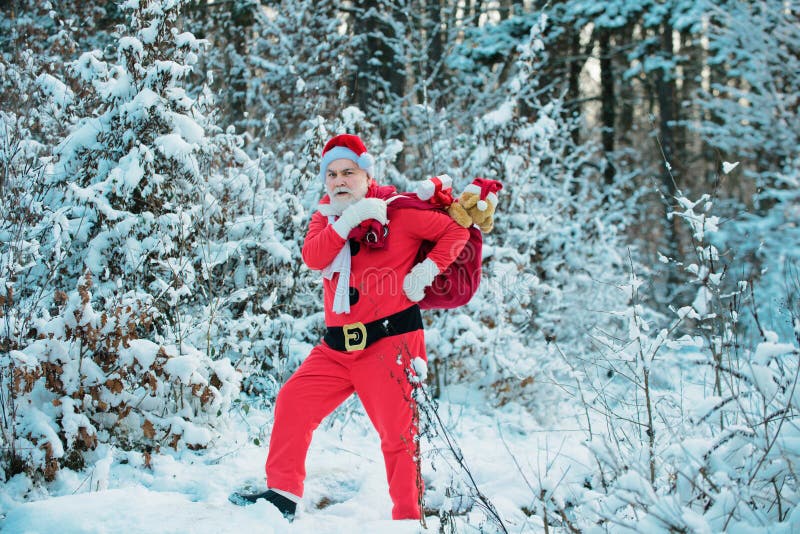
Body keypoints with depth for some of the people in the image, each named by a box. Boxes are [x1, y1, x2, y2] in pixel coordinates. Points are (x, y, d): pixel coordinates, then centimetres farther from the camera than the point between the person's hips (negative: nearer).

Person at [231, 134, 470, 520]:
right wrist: (347, 221, -20)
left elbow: (457, 231, -1)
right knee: (293, 402, 1)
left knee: (397, 431, -7)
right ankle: (283, 494, 9)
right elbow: (312, 257, -8)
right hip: (338, 346, 6)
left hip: (390, 341, -6)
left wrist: (428, 269, -11)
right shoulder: (326, 217, 13)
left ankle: (408, 517, 2)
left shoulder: (398, 211, -1)